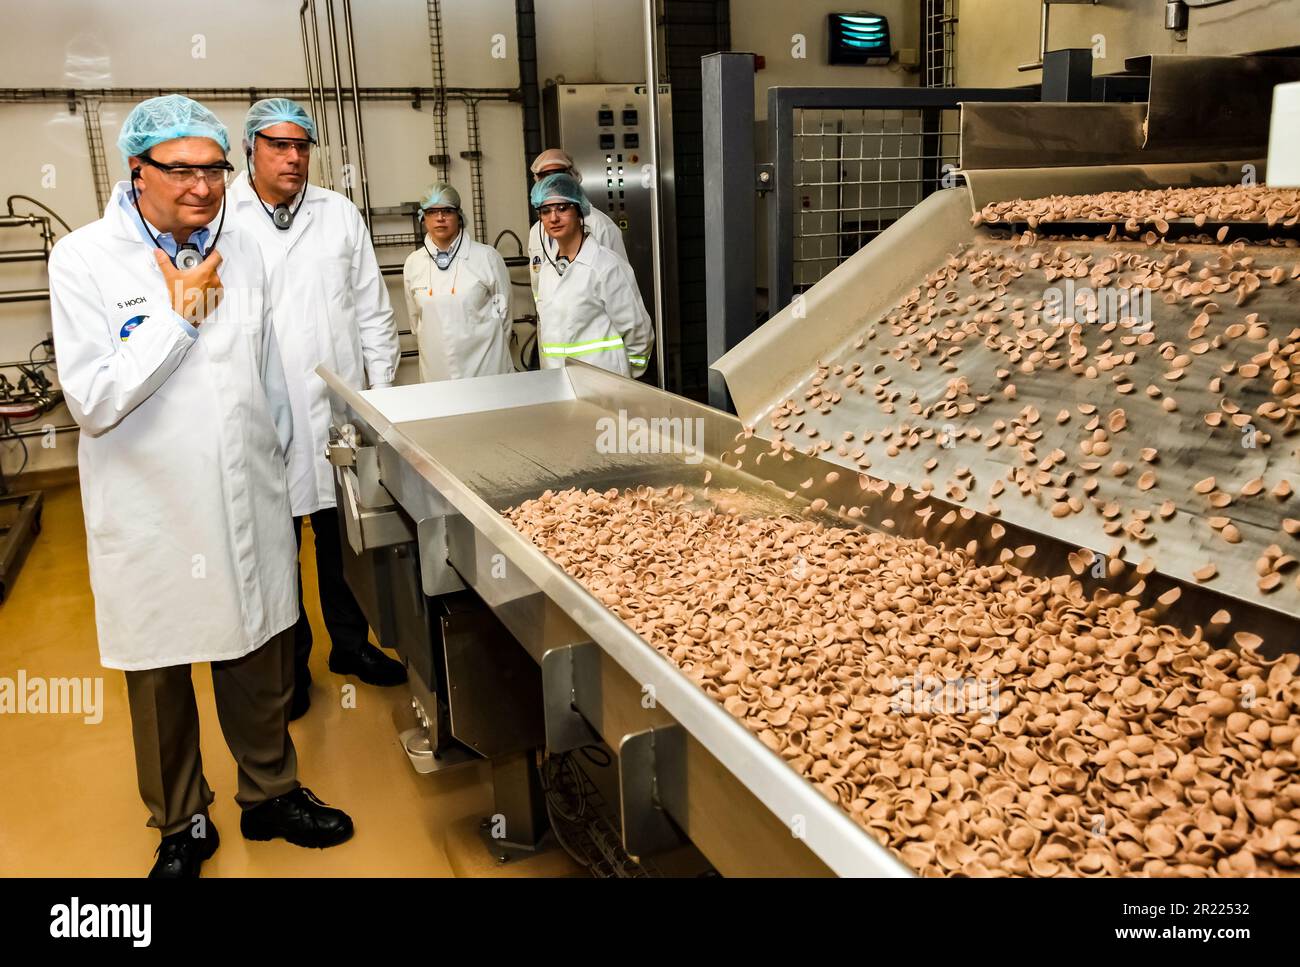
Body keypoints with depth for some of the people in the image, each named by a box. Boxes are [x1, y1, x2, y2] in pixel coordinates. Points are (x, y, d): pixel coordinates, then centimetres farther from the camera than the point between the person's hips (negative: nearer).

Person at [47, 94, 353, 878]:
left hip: (249, 501, 3)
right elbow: (92, 402, -16)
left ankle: (271, 794, 38)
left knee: (259, 657, 15)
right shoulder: (85, 261, -10)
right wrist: (180, 315, -15)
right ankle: (182, 826, 35)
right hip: (150, 513, -3)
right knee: (160, 676, 13)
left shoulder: (240, 246, 3)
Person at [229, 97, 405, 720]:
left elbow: (372, 311, 10)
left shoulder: (340, 214, 7)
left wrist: (382, 389, 6)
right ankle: (289, 662, 26)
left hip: (338, 403, 3)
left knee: (343, 534, 13)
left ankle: (350, 643, 32)